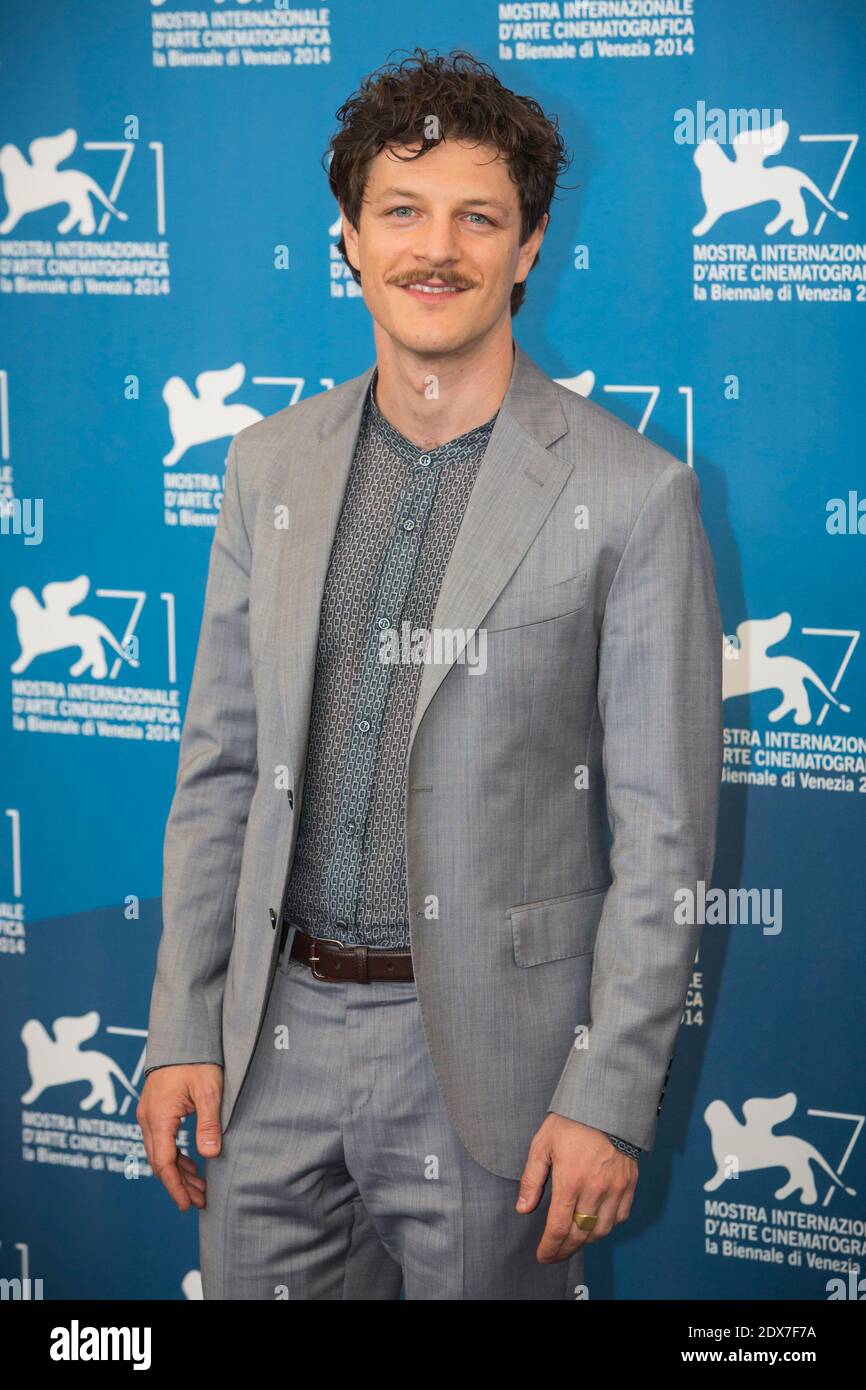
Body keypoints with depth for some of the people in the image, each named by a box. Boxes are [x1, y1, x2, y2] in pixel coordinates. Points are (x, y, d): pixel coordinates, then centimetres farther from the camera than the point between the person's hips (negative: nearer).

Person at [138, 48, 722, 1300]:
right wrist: (183, 1028, 5)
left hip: (488, 1049, -4)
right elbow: (220, 765, 10)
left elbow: (662, 830, -8)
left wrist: (611, 1094, -12)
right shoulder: (272, 465, 7)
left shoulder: (632, 494, -7)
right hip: (280, 1029, 4)